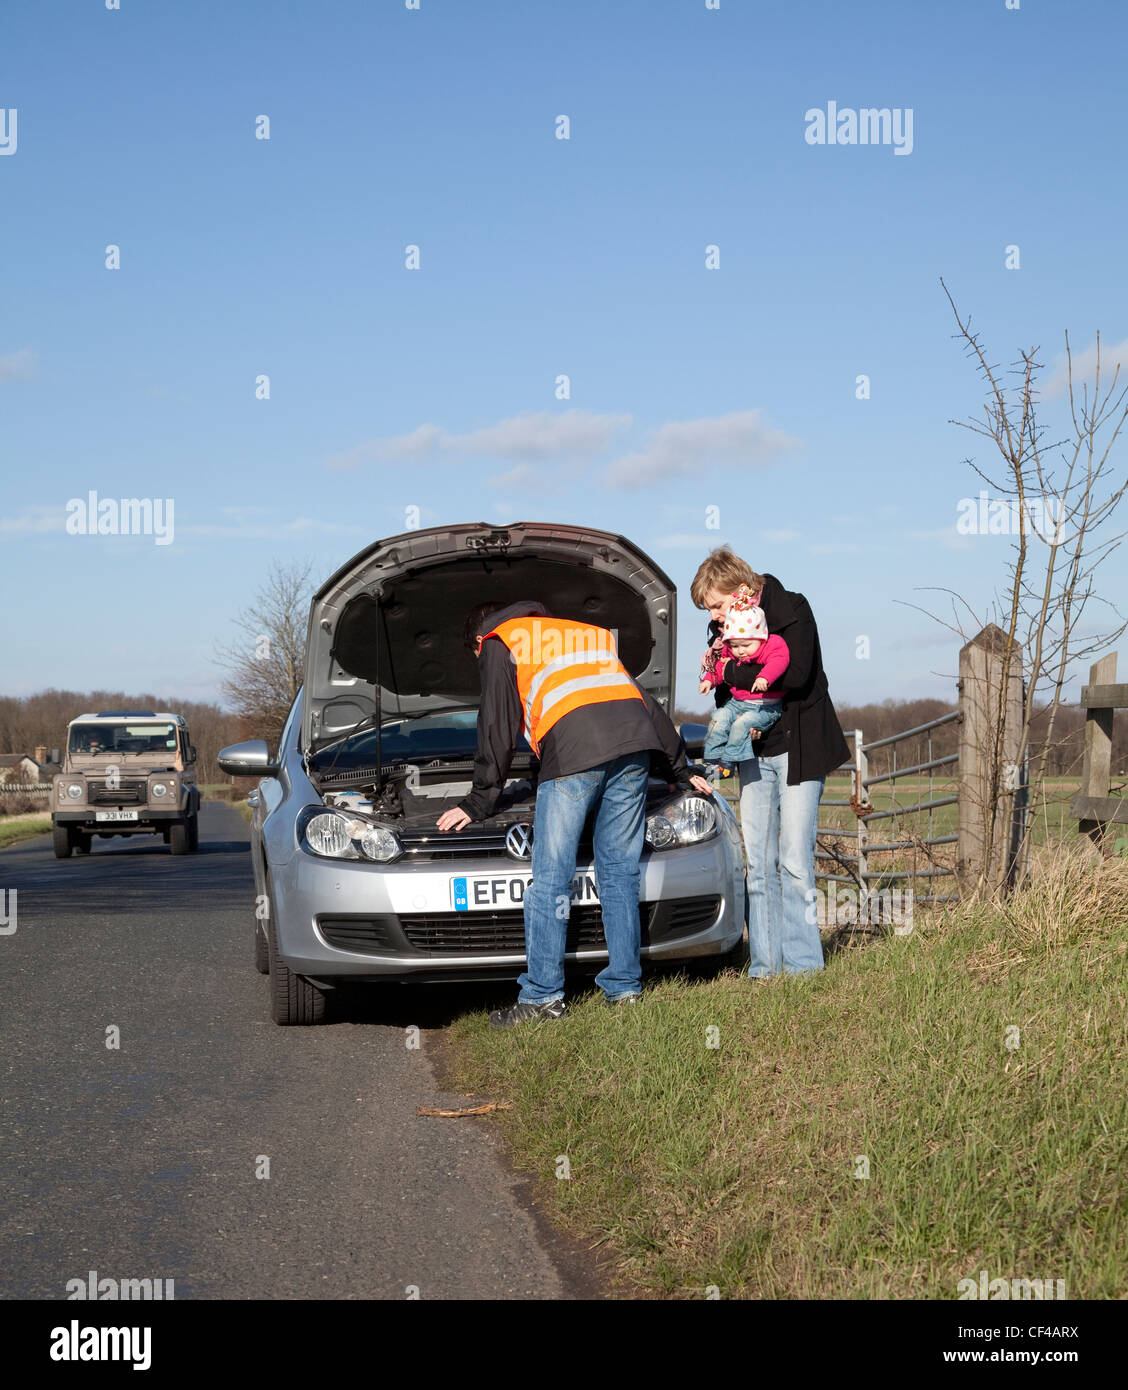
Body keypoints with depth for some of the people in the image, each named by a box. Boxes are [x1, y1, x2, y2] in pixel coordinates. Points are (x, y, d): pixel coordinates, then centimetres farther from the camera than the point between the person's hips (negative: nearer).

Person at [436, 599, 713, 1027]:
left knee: (551, 877, -1)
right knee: (620, 872, 11)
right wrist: (682, 771, 41)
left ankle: (542, 996, -1)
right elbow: (645, 702, 36)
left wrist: (479, 802, 18)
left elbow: (497, 728, 13)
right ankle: (624, 987, 11)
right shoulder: (589, 634, 37)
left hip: (574, 751, -6)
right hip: (635, 740, 6)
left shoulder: (498, 644, 19)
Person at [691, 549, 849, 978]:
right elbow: (723, 689, 12)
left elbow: (796, 674, -26)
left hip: (797, 749, -6)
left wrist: (733, 671, -19)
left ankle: (802, 962, -1)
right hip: (754, 751, 6)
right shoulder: (723, 627, 6)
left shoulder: (791, 610, -12)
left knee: (795, 861, -7)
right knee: (757, 862, 3)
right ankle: (764, 963, 7)